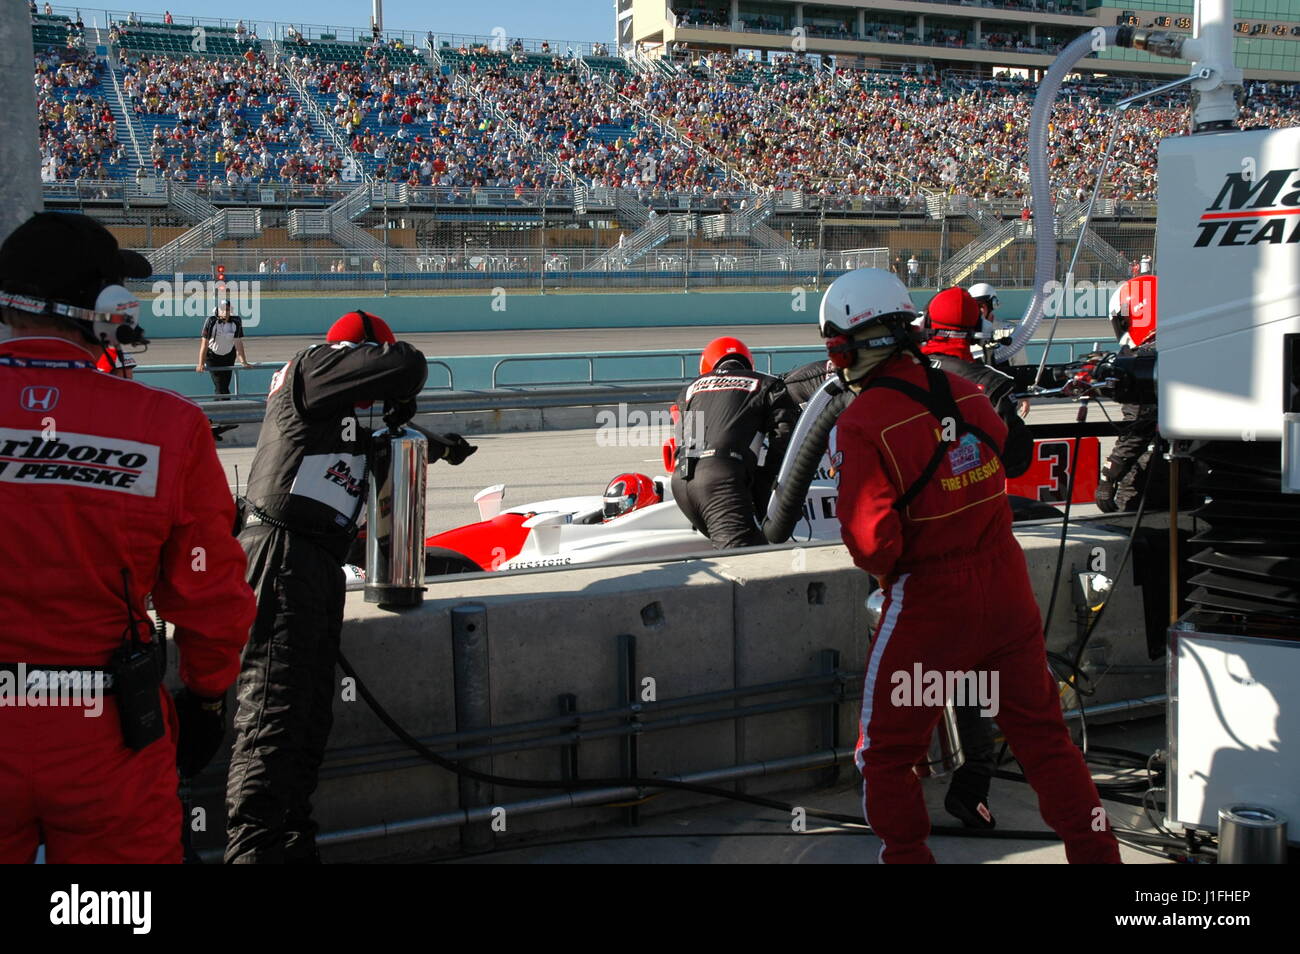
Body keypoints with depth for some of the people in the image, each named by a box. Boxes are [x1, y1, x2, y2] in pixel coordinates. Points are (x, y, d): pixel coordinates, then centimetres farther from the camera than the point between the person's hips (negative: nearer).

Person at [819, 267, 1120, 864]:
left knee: (887, 756, 12)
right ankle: (1096, 851, 24)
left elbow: (872, 545, -21)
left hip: (928, 605, -5)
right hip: (1007, 590, 6)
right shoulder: (968, 395, -1)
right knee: (1044, 736, 18)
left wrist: (885, 565, 0)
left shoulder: (862, 425, -18)